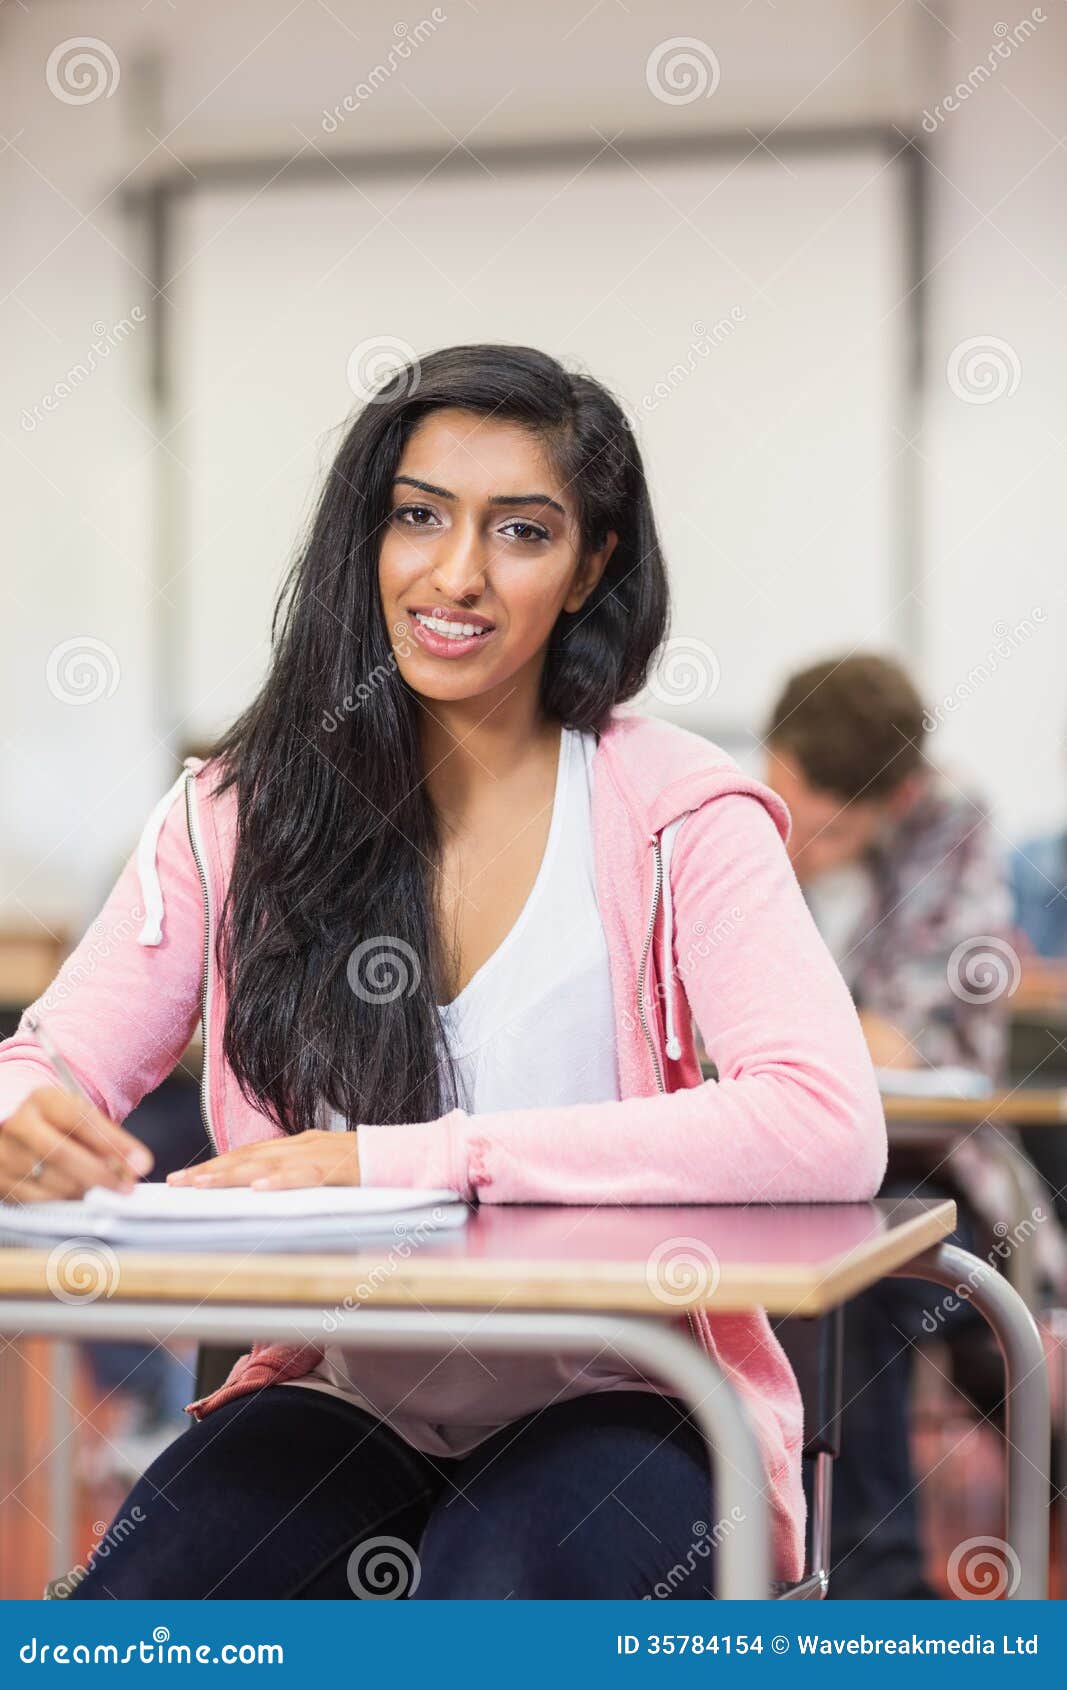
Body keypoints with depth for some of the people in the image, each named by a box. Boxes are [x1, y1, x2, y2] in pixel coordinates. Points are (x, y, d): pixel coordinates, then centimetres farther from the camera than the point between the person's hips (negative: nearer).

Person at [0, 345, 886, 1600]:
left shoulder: (674, 815, -7)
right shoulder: (237, 814, 3)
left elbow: (827, 1131, -21)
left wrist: (399, 1159, -25)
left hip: (615, 1394, -2)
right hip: (343, 1392, 3)